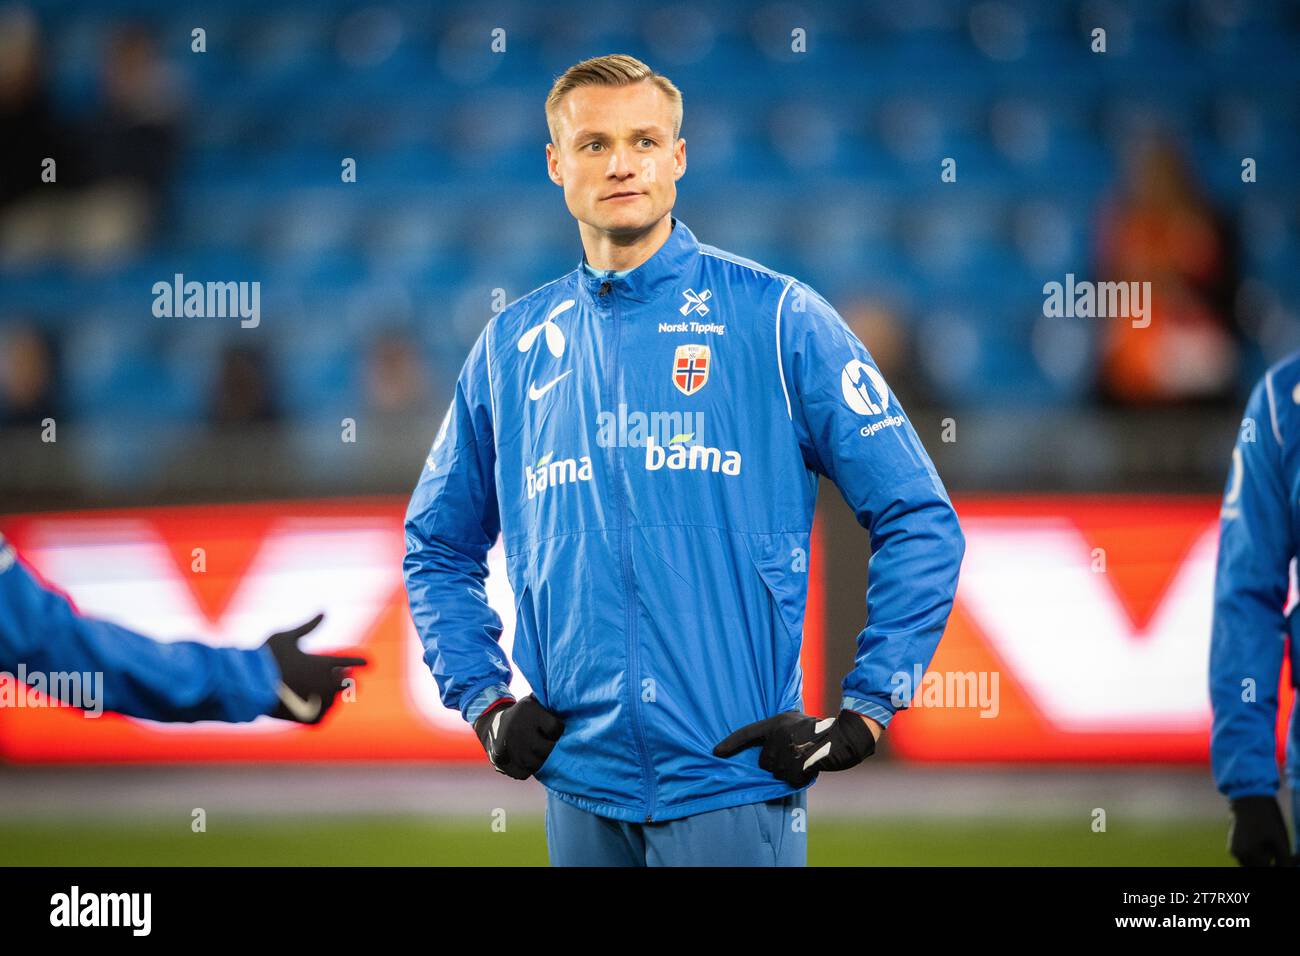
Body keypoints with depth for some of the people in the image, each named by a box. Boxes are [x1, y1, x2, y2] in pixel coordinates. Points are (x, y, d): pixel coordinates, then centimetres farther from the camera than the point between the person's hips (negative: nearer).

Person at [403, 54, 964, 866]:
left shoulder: (776, 318, -2)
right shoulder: (513, 346, 10)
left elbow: (920, 522, -3)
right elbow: (439, 546, 23)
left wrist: (866, 711, -8)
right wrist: (483, 700, 9)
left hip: (734, 779, -4)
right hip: (581, 784, 4)